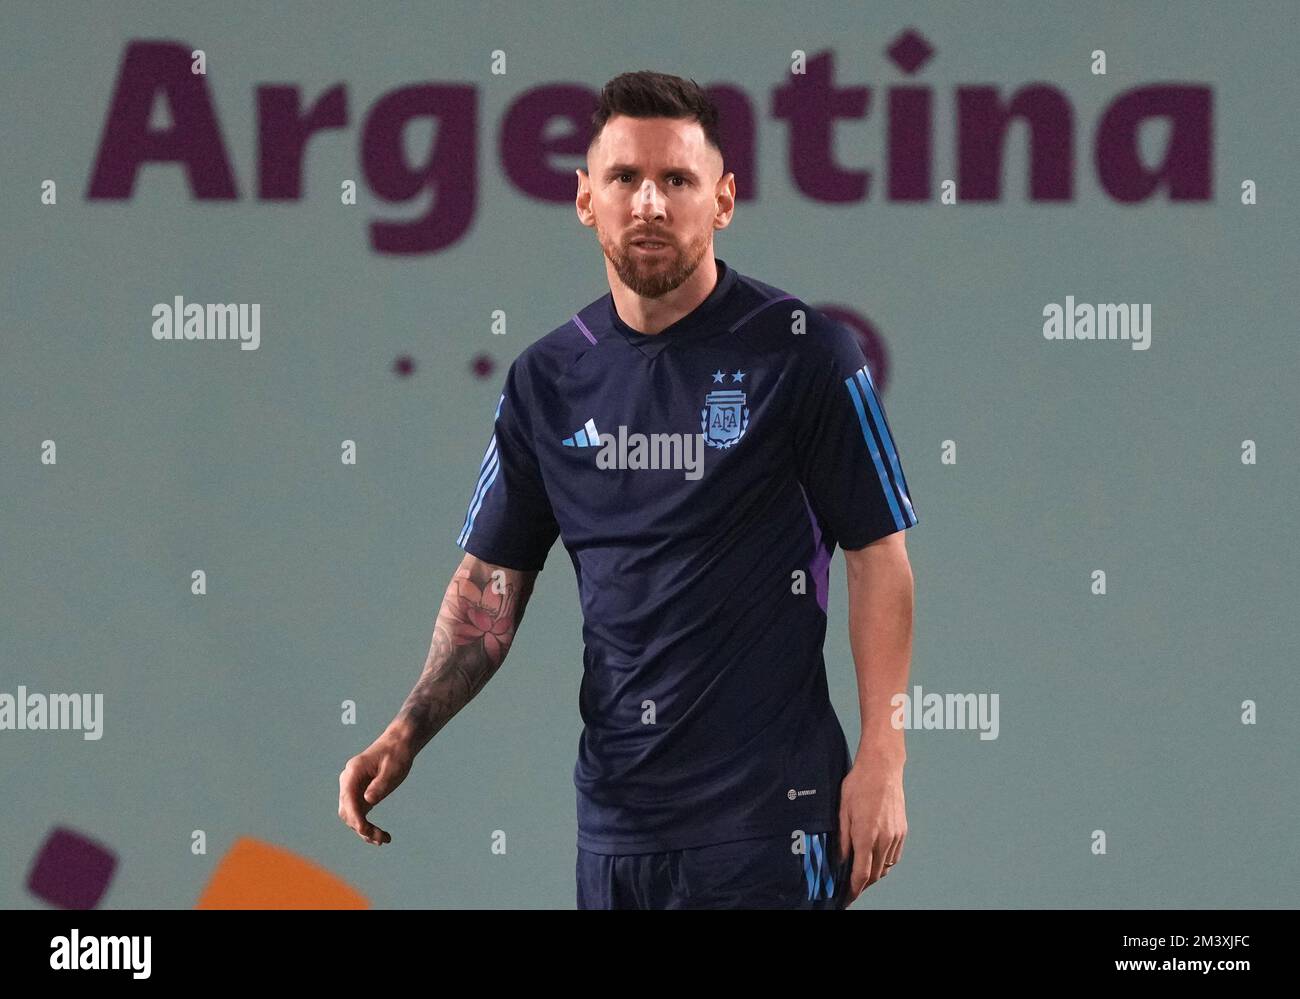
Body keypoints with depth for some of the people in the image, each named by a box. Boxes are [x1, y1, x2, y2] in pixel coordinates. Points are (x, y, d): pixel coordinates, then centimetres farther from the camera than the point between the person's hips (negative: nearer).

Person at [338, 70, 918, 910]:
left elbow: (878, 556, -5)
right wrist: (406, 736, -3)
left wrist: (881, 762, -10)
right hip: (615, 807, 5)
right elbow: (492, 580, 11)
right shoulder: (548, 377, 8)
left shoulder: (802, 352, -6)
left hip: (767, 813, -5)